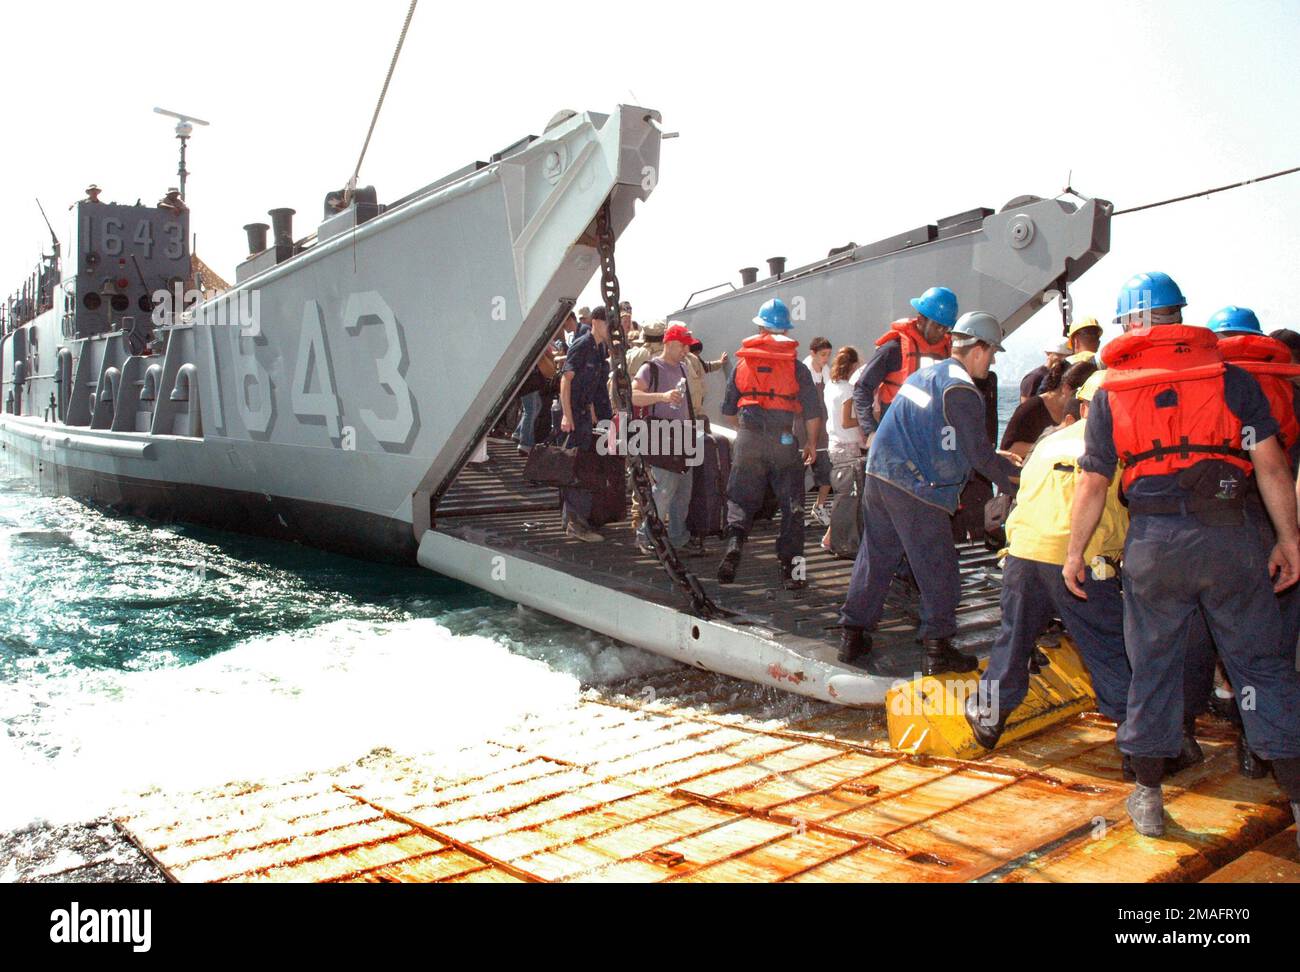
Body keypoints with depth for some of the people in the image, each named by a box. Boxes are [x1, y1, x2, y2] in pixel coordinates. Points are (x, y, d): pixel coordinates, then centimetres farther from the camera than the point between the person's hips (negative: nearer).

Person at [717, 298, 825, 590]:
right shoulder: (796, 365, 0)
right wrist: (812, 442, 11)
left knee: (740, 500, 11)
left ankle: (733, 546, -11)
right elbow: (812, 409, -1)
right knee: (792, 504, 6)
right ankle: (791, 570, 4)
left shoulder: (743, 362, 6)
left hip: (748, 438, 2)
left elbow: (728, 407, 12)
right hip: (783, 440, -1)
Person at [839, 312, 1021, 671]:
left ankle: (851, 635, 20)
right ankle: (937, 648, 12)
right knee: (938, 569, 4)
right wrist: (1014, 475, 7)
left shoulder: (924, 374, 18)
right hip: (916, 490, -8)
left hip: (879, 476, 9)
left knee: (874, 558, 15)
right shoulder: (962, 391, -10)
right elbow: (979, 455, -9)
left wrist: (997, 459, 28)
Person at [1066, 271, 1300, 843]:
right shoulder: (1230, 377, 2)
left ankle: (1148, 797, 20)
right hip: (1229, 534, 0)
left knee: (1152, 666, 12)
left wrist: (1075, 552, 11)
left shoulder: (1111, 393, 2)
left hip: (1152, 542, 0)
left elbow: (1093, 484, 2)